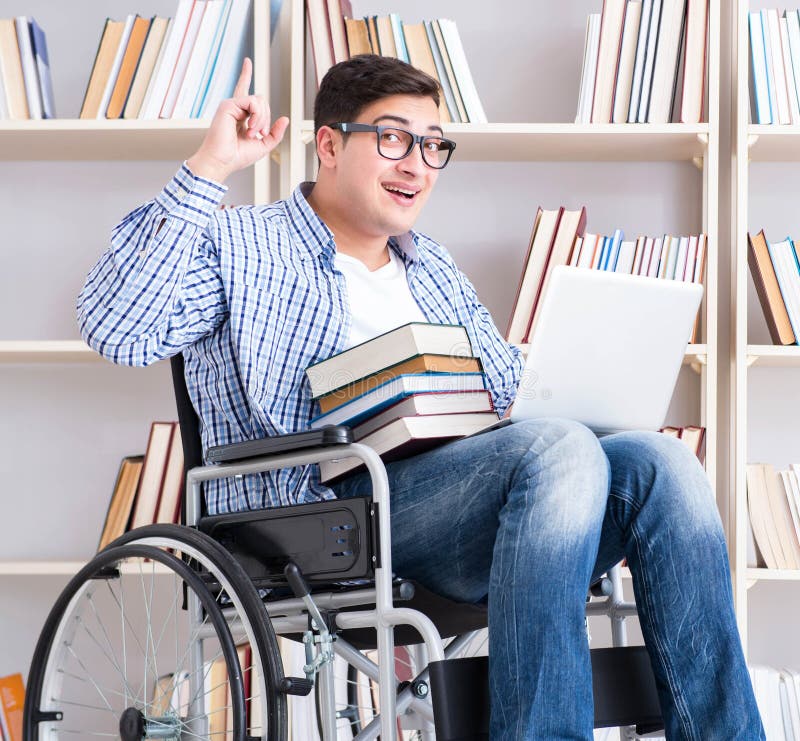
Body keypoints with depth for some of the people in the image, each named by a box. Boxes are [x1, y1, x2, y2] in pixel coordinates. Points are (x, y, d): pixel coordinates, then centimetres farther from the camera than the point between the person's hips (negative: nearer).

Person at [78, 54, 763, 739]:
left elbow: (508, 387, 28)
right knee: (561, 446, -32)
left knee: (659, 461, -21)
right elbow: (116, 329, -7)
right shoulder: (238, 248, 10)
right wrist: (206, 172, -9)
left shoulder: (433, 267, 31)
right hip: (325, 502, -6)